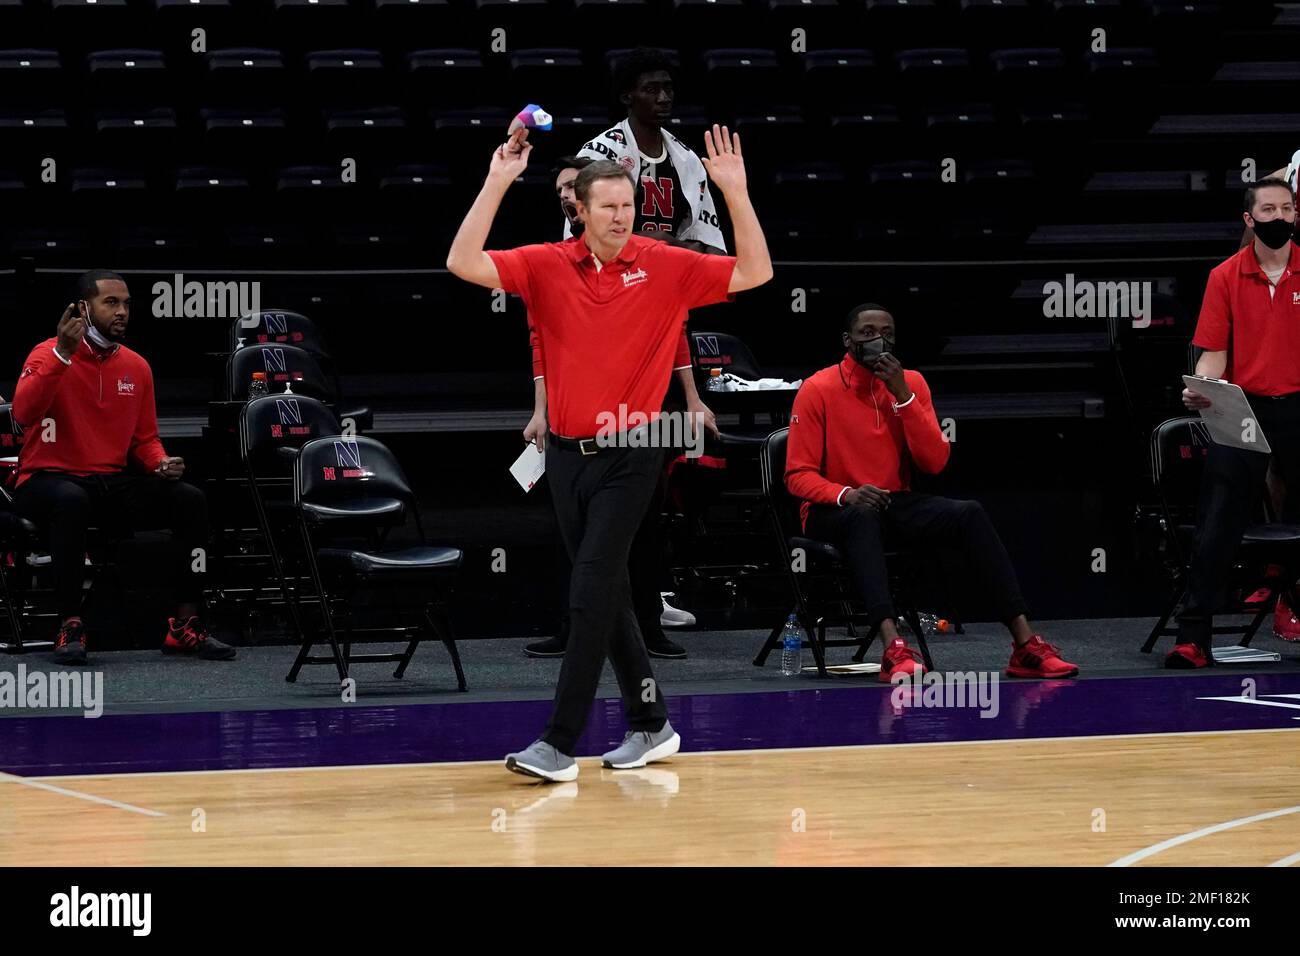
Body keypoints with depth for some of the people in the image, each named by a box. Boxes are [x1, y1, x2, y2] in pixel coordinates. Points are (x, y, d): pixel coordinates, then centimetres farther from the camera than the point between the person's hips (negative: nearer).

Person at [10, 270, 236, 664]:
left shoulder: (136, 367, 9)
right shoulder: (48, 356, -9)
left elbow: (145, 439, 17)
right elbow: (23, 414, -27)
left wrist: (162, 463, -6)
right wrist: (62, 354, -34)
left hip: (114, 484, 6)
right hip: (50, 480, -6)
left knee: (190, 499, -14)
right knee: (71, 500, -40)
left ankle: (185, 626, -9)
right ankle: (70, 628, -31)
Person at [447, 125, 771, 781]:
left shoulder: (664, 267, -2)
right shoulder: (547, 266, 2)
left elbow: (754, 272, -4)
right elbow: (463, 263, -8)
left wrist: (735, 192, -15)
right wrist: (496, 184, -14)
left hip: (629, 456, -4)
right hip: (566, 452, 4)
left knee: (591, 596, -11)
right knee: (606, 596, 10)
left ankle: (559, 744, -11)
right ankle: (650, 725, 23)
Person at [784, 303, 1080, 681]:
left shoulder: (911, 383, 6)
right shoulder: (817, 391, -6)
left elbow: (935, 462, -4)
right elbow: (798, 475, -8)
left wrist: (902, 396, -13)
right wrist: (847, 495, -28)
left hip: (895, 505, 4)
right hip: (835, 511, -4)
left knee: (969, 513, -22)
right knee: (862, 517, -40)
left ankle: (1025, 645, -28)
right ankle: (893, 647, -54)